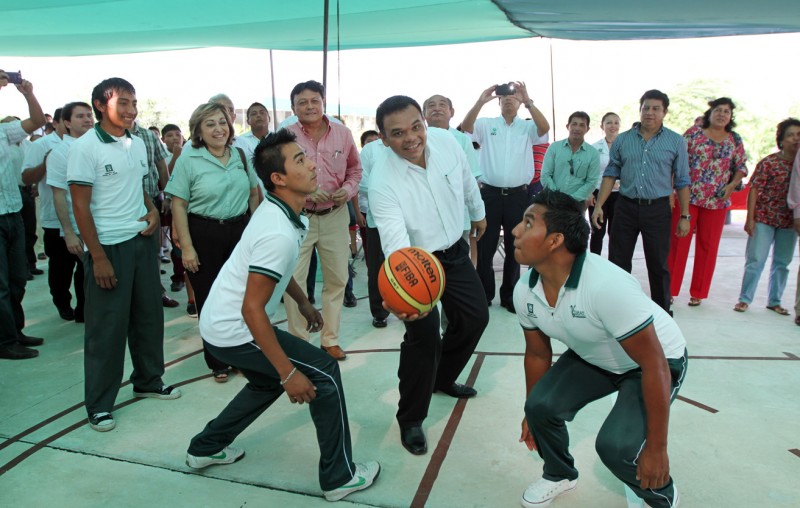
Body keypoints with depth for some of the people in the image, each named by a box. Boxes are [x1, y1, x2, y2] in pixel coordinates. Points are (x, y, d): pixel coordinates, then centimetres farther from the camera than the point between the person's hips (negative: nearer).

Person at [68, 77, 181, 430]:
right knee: (107, 326, 1)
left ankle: (148, 381, 31)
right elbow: (80, 205, -12)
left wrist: (153, 209, 0)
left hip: (142, 241, 6)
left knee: (149, 315, 13)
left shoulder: (138, 144, 9)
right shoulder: (85, 147, -10)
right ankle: (99, 405, 15)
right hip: (108, 246, -6)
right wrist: (98, 257, -15)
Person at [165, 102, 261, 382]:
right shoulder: (188, 160, -6)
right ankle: (218, 362, 23)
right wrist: (187, 247, -12)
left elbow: (254, 194, 12)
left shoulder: (241, 155, 5)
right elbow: (179, 206, -7)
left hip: (240, 231, 3)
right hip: (204, 235, -3)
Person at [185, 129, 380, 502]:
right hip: (235, 332, -10)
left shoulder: (278, 211, 2)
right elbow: (252, 310, -28)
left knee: (269, 380, 28)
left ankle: (206, 448, 38)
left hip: (220, 324, 10)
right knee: (323, 372, -4)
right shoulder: (280, 234, -28)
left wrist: (303, 303, 25)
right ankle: (340, 476, 6)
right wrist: (289, 373, -24)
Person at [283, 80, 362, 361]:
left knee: (337, 279, 11)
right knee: (294, 280, -1)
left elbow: (355, 169, 12)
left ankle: (330, 339, 28)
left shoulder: (342, 133, 1)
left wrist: (348, 190, -6)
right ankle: (298, 341, 16)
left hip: (334, 215, 3)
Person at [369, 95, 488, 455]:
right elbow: (396, 243, -38)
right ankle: (410, 421, 5)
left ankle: (442, 378, 41)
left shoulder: (446, 141, -17)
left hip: (455, 251, 6)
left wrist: (478, 213, 21)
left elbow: (467, 181, 5)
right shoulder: (382, 182, -31)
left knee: (475, 317, 14)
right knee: (423, 334, -17)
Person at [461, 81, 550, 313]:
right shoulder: (486, 125, 5)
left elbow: (545, 128, -14)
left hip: (518, 195, 1)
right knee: (485, 247, 5)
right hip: (490, 193, -1)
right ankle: (484, 295, 17)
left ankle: (509, 296, 22)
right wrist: (480, 102, -25)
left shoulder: (528, 127, 6)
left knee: (514, 247, 10)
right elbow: (465, 127, -12)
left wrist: (529, 102, -24)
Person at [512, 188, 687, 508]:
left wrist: (656, 447, -25)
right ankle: (559, 475, 21)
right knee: (541, 406, -12)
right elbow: (537, 354, 1)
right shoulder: (524, 292, -17)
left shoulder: (607, 286, -40)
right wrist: (530, 414, 12)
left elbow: (655, 365, -32)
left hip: (659, 361, -5)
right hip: (594, 359, 6)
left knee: (615, 445, -22)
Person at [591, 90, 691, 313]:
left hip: (658, 210, -1)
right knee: (618, 263, 6)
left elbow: (682, 182, 3)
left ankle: (662, 312, 23)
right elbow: (610, 175, 6)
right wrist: (598, 206, -3)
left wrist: (685, 216, 1)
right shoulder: (622, 140, 5)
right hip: (626, 208, 1)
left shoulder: (676, 142, 2)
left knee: (658, 265, 8)